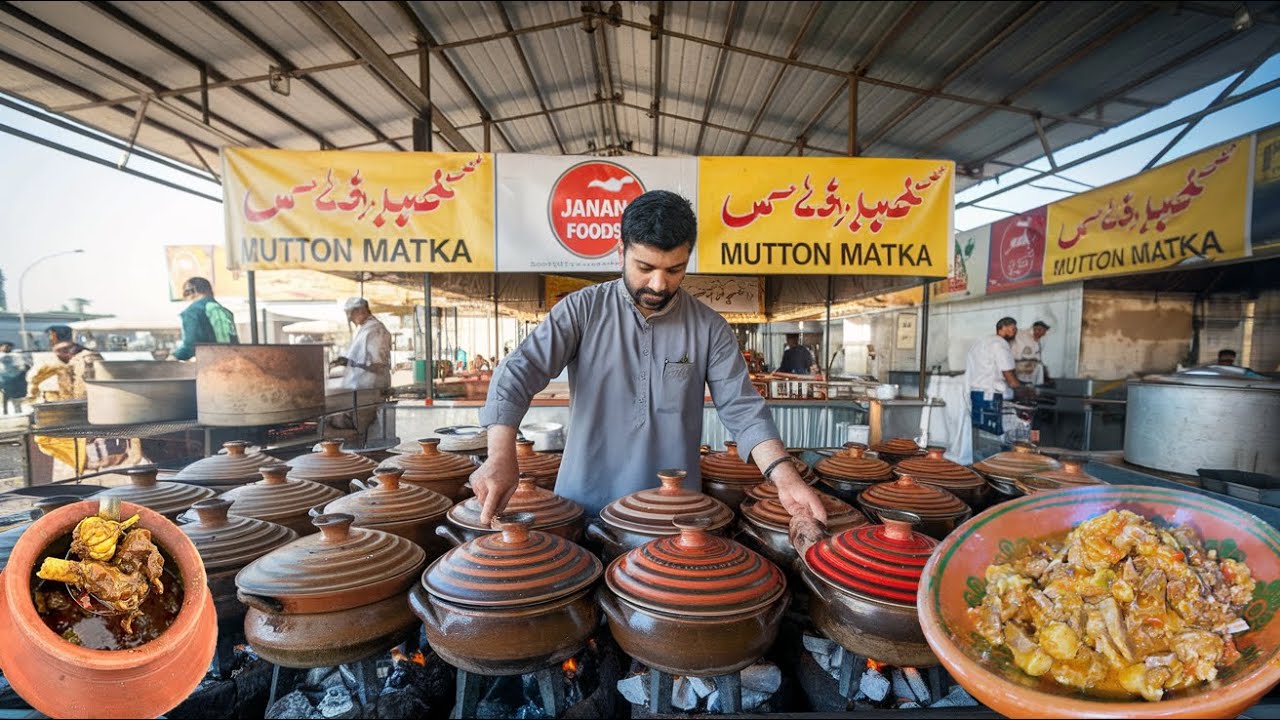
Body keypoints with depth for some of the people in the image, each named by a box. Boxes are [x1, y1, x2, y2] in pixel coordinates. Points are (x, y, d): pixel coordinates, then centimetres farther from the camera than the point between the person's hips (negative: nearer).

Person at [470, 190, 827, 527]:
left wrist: (785, 477, -18)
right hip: (585, 505, 0)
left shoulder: (710, 328, -1)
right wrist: (501, 454, -28)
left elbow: (742, 409, -3)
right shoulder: (581, 310, -4)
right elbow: (520, 371, -13)